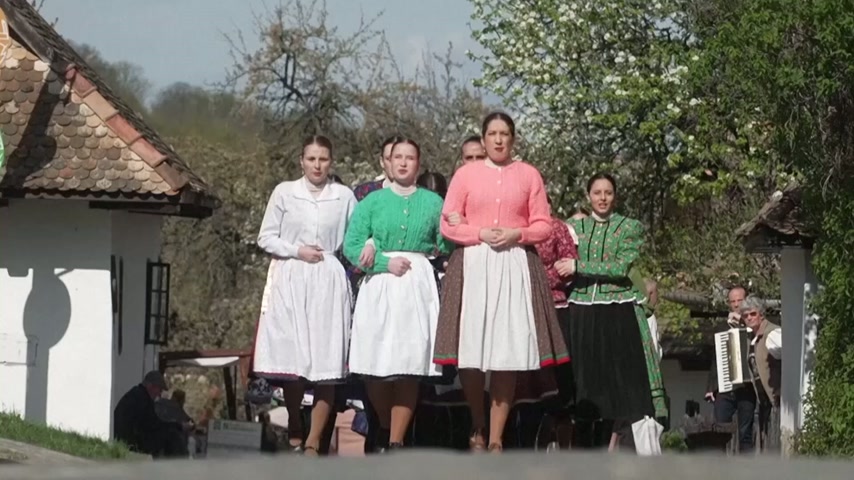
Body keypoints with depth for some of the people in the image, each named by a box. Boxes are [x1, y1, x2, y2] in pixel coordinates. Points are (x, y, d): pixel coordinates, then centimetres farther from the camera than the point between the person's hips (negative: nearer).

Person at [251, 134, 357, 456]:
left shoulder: (344, 197, 8)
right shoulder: (284, 193, 8)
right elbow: (266, 238, 8)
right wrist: (297, 251, -5)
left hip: (328, 284, 0)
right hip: (291, 282, 0)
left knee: (327, 365, -7)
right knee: (292, 361, -4)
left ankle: (313, 442, -3)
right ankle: (294, 437, 9)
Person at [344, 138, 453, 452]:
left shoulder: (433, 202, 12)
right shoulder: (373, 201, 9)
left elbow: (446, 248, 14)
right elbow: (351, 246, 2)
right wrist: (385, 262, -9)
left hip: (418, 285, 0)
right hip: (379, 285, 0)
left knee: (409, 367, -7)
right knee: (376, 368, -5)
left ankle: (396, 442, -4)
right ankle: (385, 433, 13)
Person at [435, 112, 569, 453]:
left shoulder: (528, 174, 11)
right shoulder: (466, 174, 9)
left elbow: (544, 226, 8)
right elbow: (447, 223, 4)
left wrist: (516, 234, -10)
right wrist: (480, 234, -10)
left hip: (515, 266, 0)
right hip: (473, 266, 0)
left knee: (508, 351, -6)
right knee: (471, 349, -7)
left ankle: (496, 439, -3)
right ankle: (476, 430, 9)